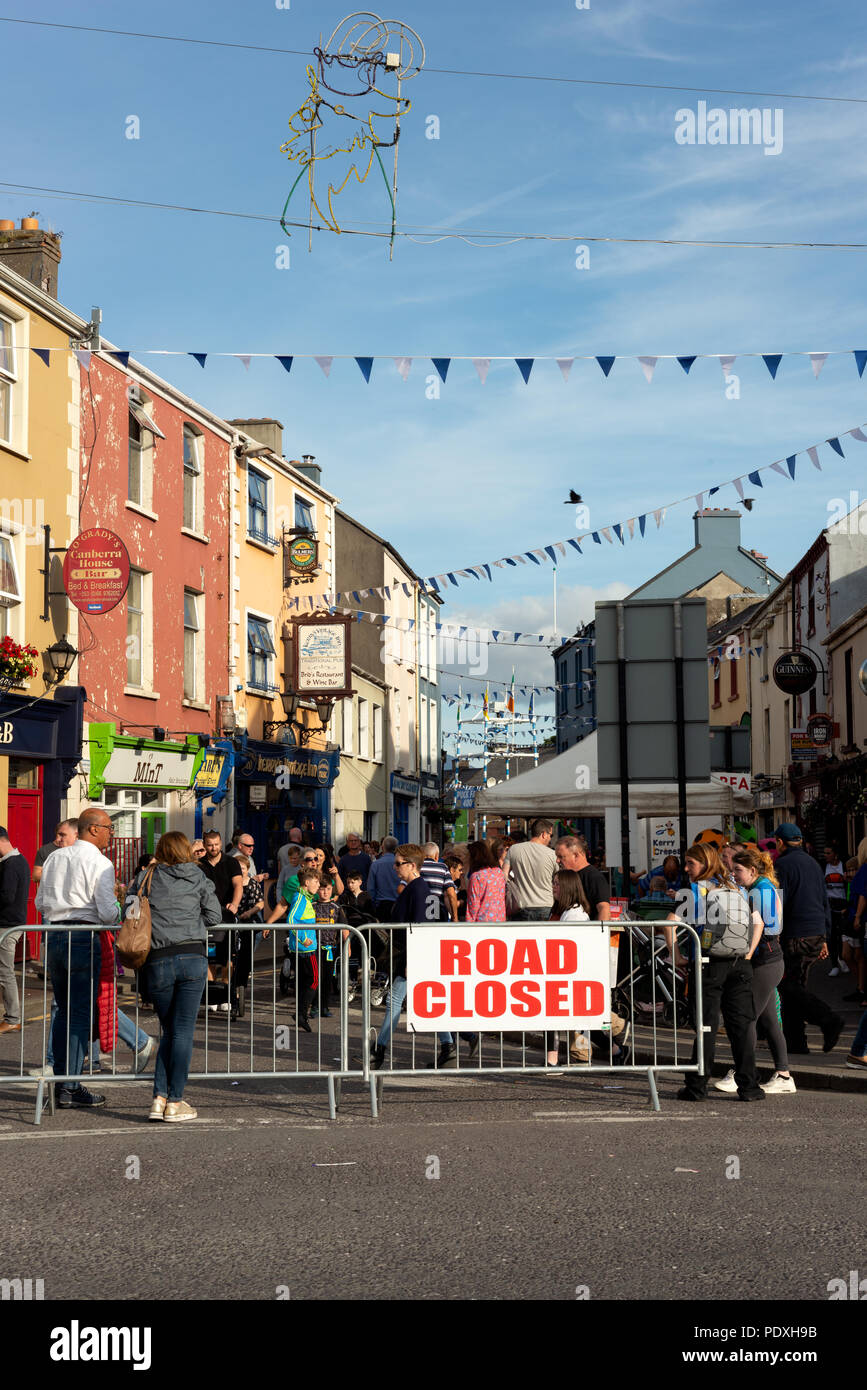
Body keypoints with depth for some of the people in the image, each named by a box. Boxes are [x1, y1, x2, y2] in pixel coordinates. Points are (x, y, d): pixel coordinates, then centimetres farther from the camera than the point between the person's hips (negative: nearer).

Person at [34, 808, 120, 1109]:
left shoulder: (54, 858, 12)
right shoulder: (99, 863, -8)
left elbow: (40, 903, 18)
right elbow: (109, 913, -14)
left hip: (53, 936, 7)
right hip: (84, 938, -7)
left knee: (63, 1010, 15)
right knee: (81, 1014, -2)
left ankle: (60, 1081, 18)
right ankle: (70, 1087, -3)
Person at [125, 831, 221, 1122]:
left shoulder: (144, 878, 9)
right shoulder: (199, 878, 8)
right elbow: (214, 916, 7)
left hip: (157, 961, 1)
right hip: (193, 958, -1)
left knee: (169, 1031, 14)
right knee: (184, 1031, 2)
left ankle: (159, 1098, 7)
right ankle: (175, 1103, 2)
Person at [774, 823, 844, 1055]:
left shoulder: (783, 865, -9)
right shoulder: (814, 864, 17)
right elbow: (825, 903, 20)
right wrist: (824, 938, 23)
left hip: (795, 937, -8)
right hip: (816, 935, 8)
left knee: (790, 986, -5)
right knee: (793, 986, 12)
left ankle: (829, 1020, -19)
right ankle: (794, 1041, 10)